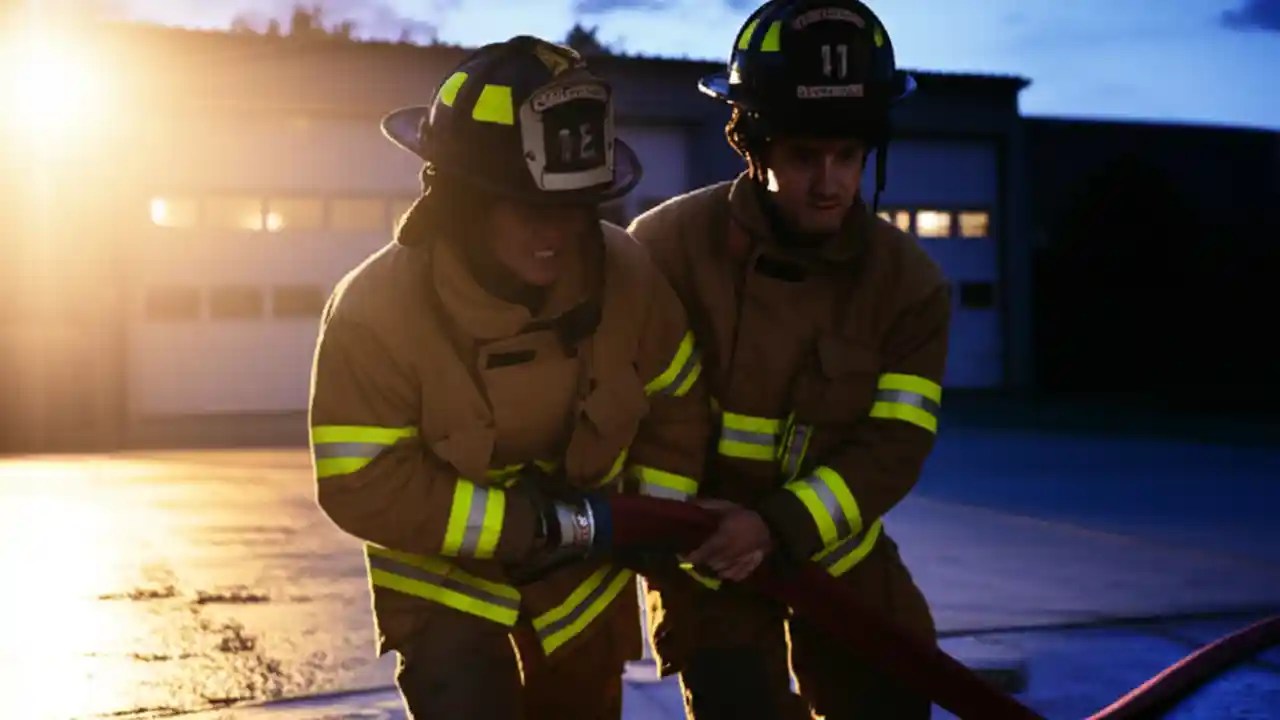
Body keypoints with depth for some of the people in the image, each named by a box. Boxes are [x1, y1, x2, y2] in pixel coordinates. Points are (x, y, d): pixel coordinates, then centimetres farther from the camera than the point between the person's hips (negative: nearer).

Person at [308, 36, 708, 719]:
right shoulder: (378, 307, -29)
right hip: (442, 579, -4)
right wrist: (550, 524, -31)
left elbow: (675, 404, -1)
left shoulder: (625, 273, -19)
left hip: (585, 572, 4)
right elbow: (362, 486, -31)